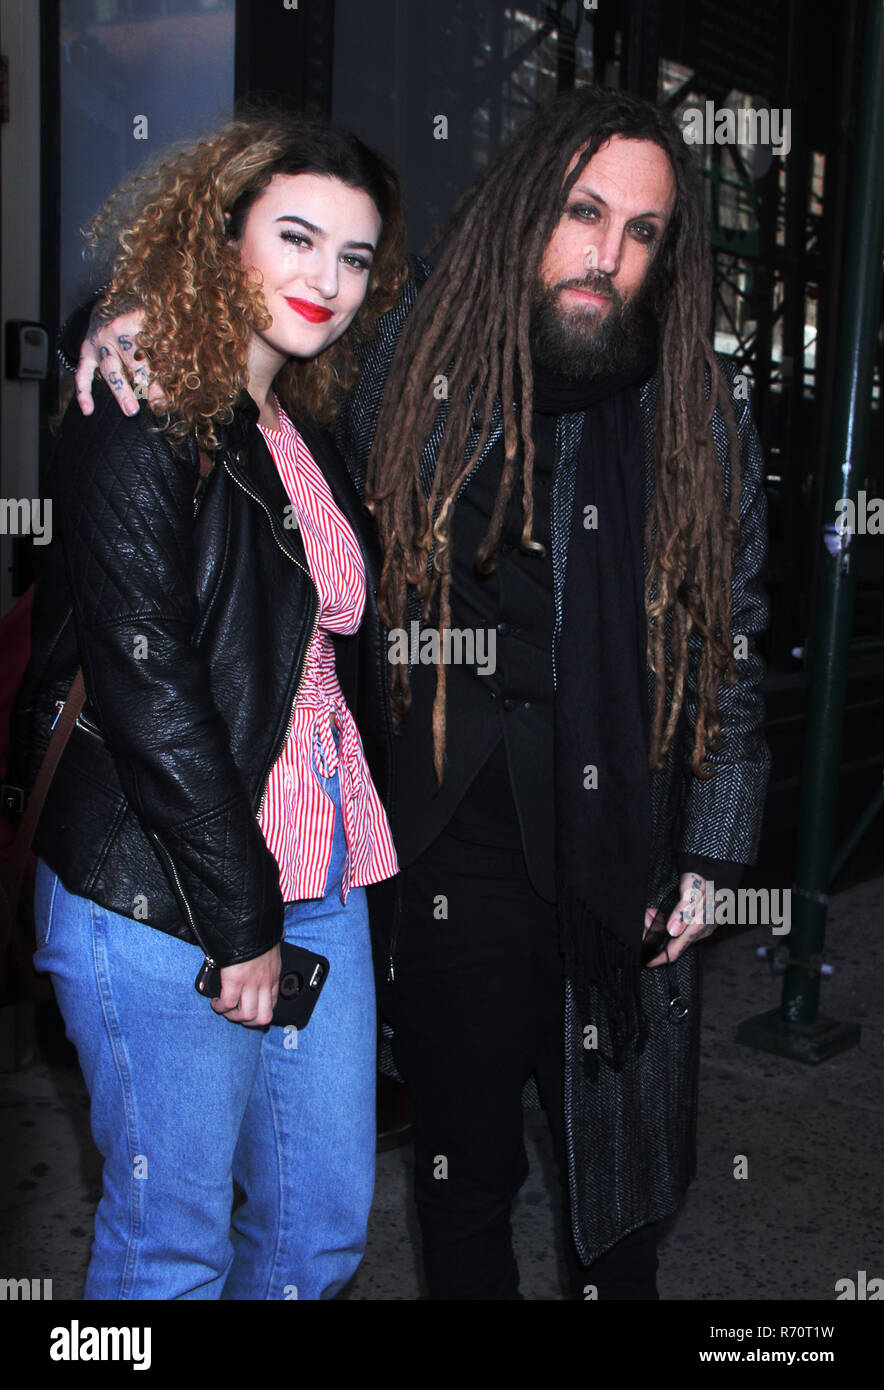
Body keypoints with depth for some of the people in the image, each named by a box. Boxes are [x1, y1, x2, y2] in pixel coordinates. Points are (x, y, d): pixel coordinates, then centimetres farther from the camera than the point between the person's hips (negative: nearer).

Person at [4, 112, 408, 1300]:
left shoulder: (305, 436, 13)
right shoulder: (136, 433, -12)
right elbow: (147, 693, -17)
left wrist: (336, 871, 9)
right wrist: (240, 918, -14)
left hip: (318, 884, 8)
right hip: (162, 905, -7)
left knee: (326, 1223, 17)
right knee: (172, 1241, 9)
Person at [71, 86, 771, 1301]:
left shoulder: (702, 412, -1)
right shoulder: (414, 369, -3)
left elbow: (734, 642, 3)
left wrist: (713, 858, 2)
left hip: (629, 877, 1)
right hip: (458, 865, 0)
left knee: (621, 1199, 18)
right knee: (463, 1180, 17)